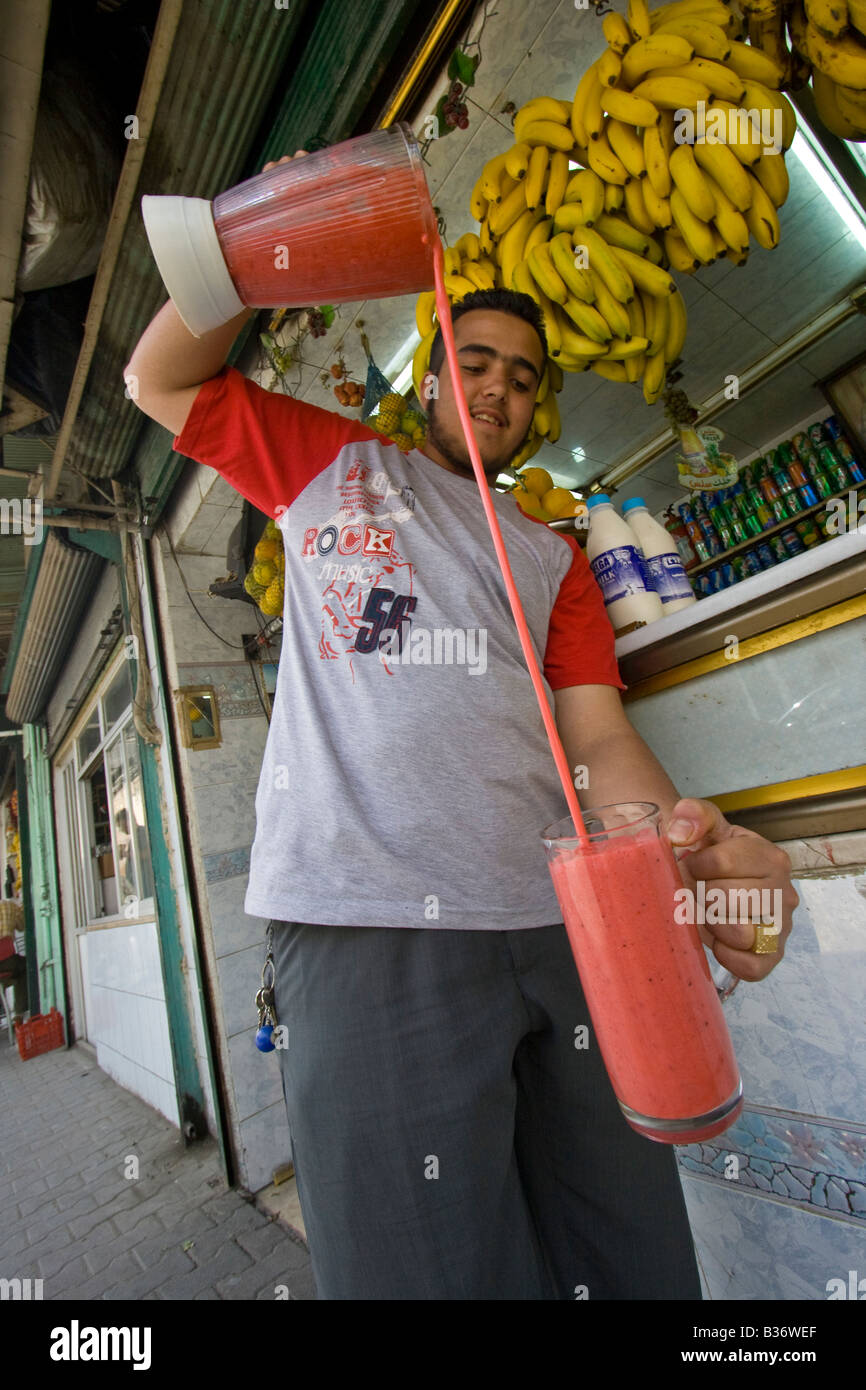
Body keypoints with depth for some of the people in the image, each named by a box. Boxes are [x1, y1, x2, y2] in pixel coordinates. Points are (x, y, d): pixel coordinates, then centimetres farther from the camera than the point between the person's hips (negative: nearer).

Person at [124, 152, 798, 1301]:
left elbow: (600, 734, 8)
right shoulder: (331, 461, 18)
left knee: (635, 1270, 13)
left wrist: (685, 836, -13)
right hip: (369, 928, -3)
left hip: (563, 926, 4)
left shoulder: (552, 556, 19)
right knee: (436, 1266, 3)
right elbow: (160, 379, 18)